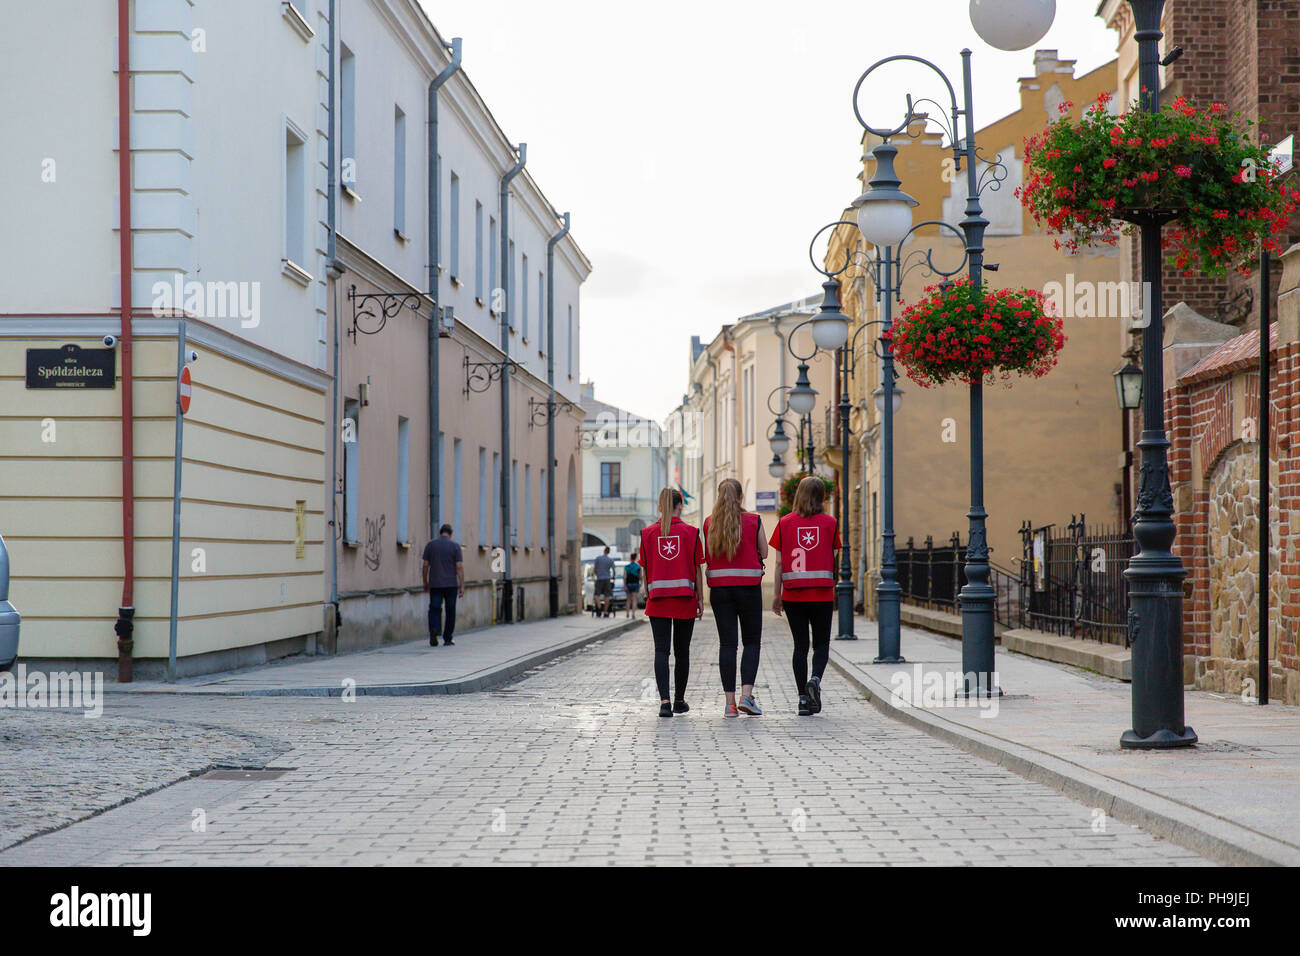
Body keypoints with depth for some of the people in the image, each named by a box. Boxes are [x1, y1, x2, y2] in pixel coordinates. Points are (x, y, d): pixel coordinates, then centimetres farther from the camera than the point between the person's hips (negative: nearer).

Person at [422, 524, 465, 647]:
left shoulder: (430, 545, 3)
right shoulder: (455, 546, -1)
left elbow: (425, 565, 4)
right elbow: (459, 567, -5)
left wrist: (425, 583, 14)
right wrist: (462, 586, -3)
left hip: (435, 584, 1)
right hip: (451, 584, -1)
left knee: (434, 609, 3)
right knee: (450, 611, 9)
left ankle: (434, 629, -24)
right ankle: (447, 639, 12)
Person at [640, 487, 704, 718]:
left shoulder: (648, 533, 1)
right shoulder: (690, 532, -3)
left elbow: (646, 570, 5)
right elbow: (697, 569, -1)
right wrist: (700, 599, 6)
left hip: (658, 599, 1)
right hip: (685, 599, 0)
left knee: (661, 650, -3)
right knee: (682, 651, 11)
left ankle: (664, 700, -18)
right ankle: (679, 701, 21)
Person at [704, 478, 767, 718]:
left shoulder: (709, 523, 1)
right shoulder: (753, 521, -4)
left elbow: (706, 556, 6)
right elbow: (764, 553, 5)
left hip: (719, 587, 2)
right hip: (748, 587, -2)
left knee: (727, 643, 4)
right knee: (752, 642, 8)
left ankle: (730, 702, 1)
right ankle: (746, 695, -8)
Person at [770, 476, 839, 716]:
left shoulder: (785, 523, 0)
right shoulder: (829, 523, -1)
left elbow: (779, 563, 0)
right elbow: (832, 560, 3)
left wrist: (777, 595, 7)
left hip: (793, 594, 1)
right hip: (822, 593, -1)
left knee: (800, 645, 8)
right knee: (822, 643, 10)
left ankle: (803, 698, 5)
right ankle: (815, 679, -17)